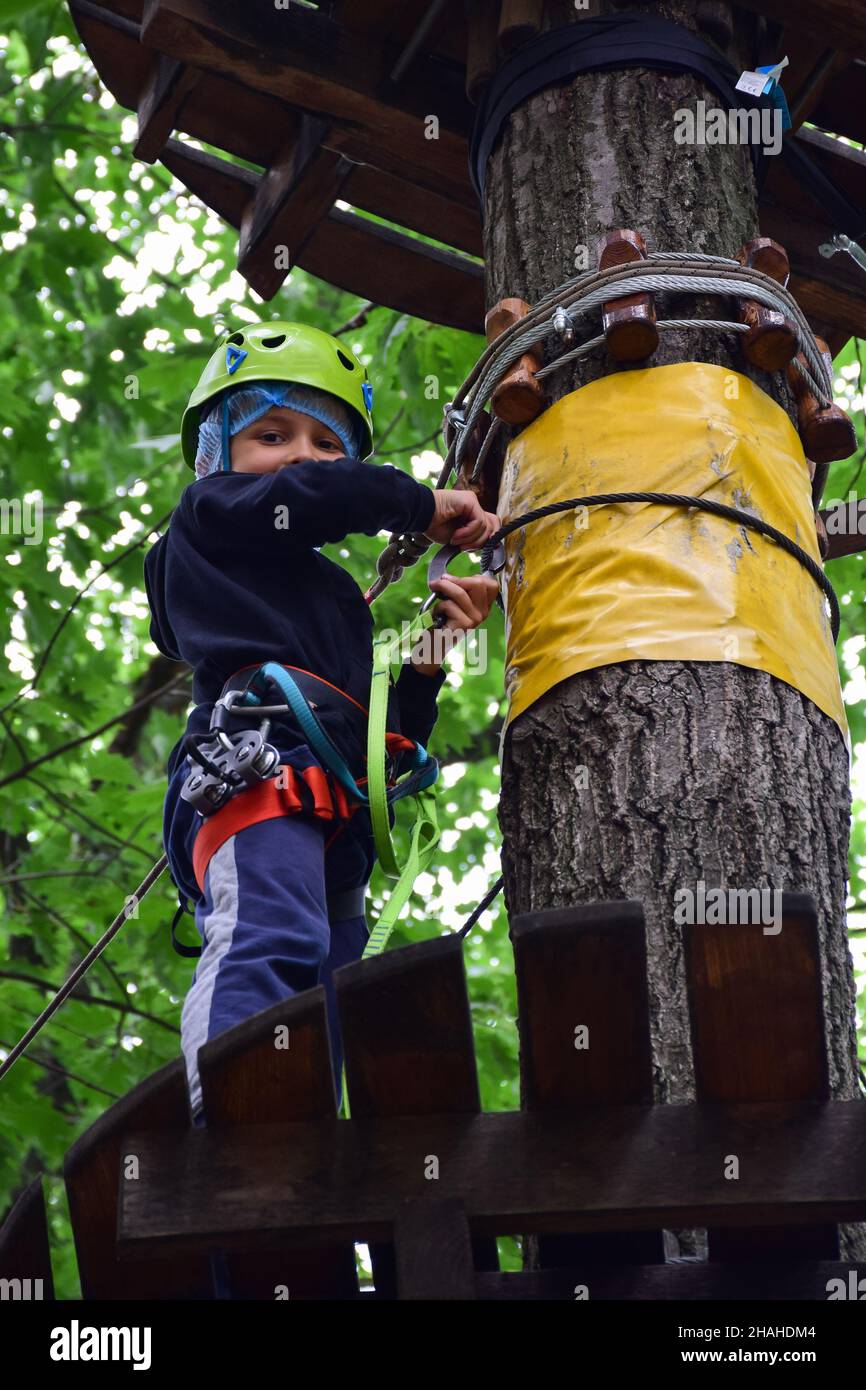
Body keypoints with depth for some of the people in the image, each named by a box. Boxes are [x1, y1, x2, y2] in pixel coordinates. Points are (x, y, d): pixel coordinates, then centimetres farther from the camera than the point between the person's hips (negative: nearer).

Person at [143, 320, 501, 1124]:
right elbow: (323, 494, -1)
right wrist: (423, 506, 14)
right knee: (271, 939, -34)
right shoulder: (210, 516, 21)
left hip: (336, 820, 8)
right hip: (258, 763, -8)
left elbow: (394, 742, 33)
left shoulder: (337, 596, 40)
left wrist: (427, 658, 17)